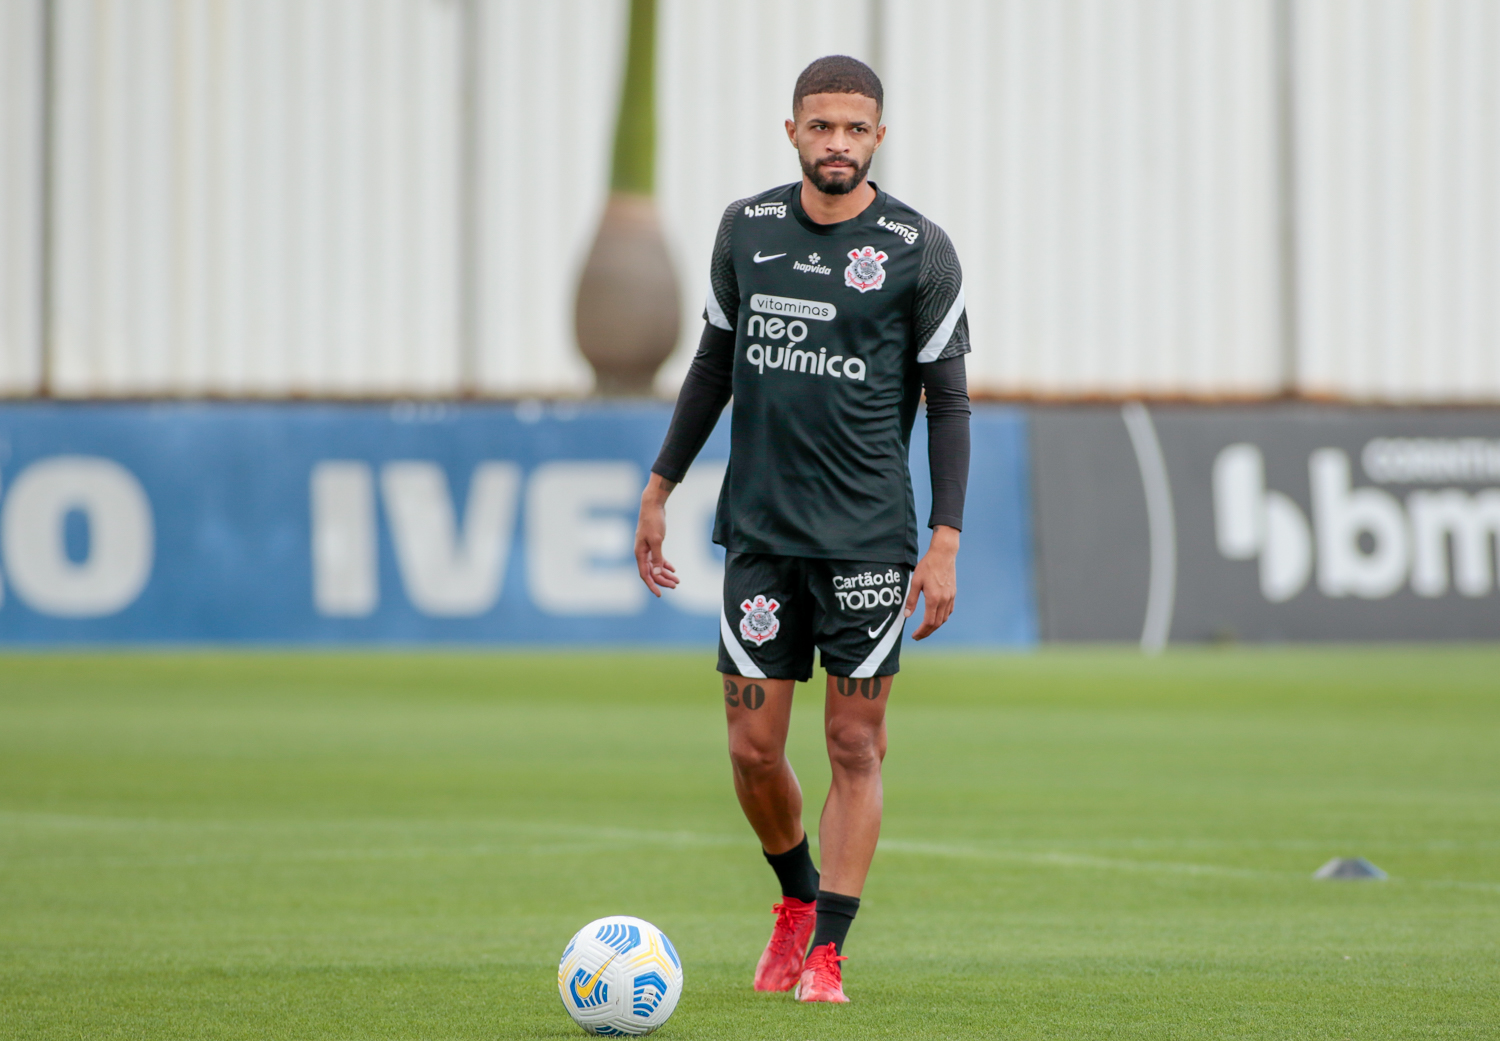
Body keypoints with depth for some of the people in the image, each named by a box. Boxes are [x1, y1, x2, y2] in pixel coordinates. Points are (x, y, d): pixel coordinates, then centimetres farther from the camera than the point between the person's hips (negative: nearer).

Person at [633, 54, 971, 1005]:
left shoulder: (919, 250, -3)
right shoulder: (747, 229, 6)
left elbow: (949, 401, -1)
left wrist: (946, 542, -8)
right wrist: (661, 488, 16)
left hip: (869, 535, -3)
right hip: (760, 530, 3)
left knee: (857, 747, -2)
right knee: (754, 748, 2)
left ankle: (826, 951, 7)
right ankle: (798, 897, 28)